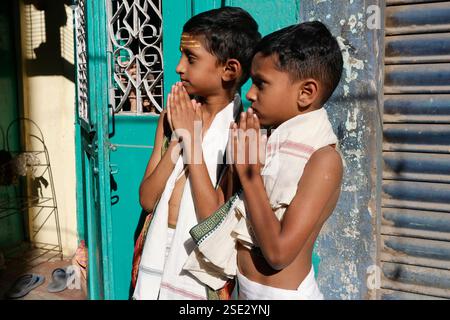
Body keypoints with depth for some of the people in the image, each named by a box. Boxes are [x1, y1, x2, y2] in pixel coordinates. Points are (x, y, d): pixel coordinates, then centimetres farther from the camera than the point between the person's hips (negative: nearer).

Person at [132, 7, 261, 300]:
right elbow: (147, 199, -3)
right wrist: (177, 138, -16)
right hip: (157, 249, 5)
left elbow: (215, 220, -22)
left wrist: (192, 137, -20)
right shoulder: (174, 116, -1)